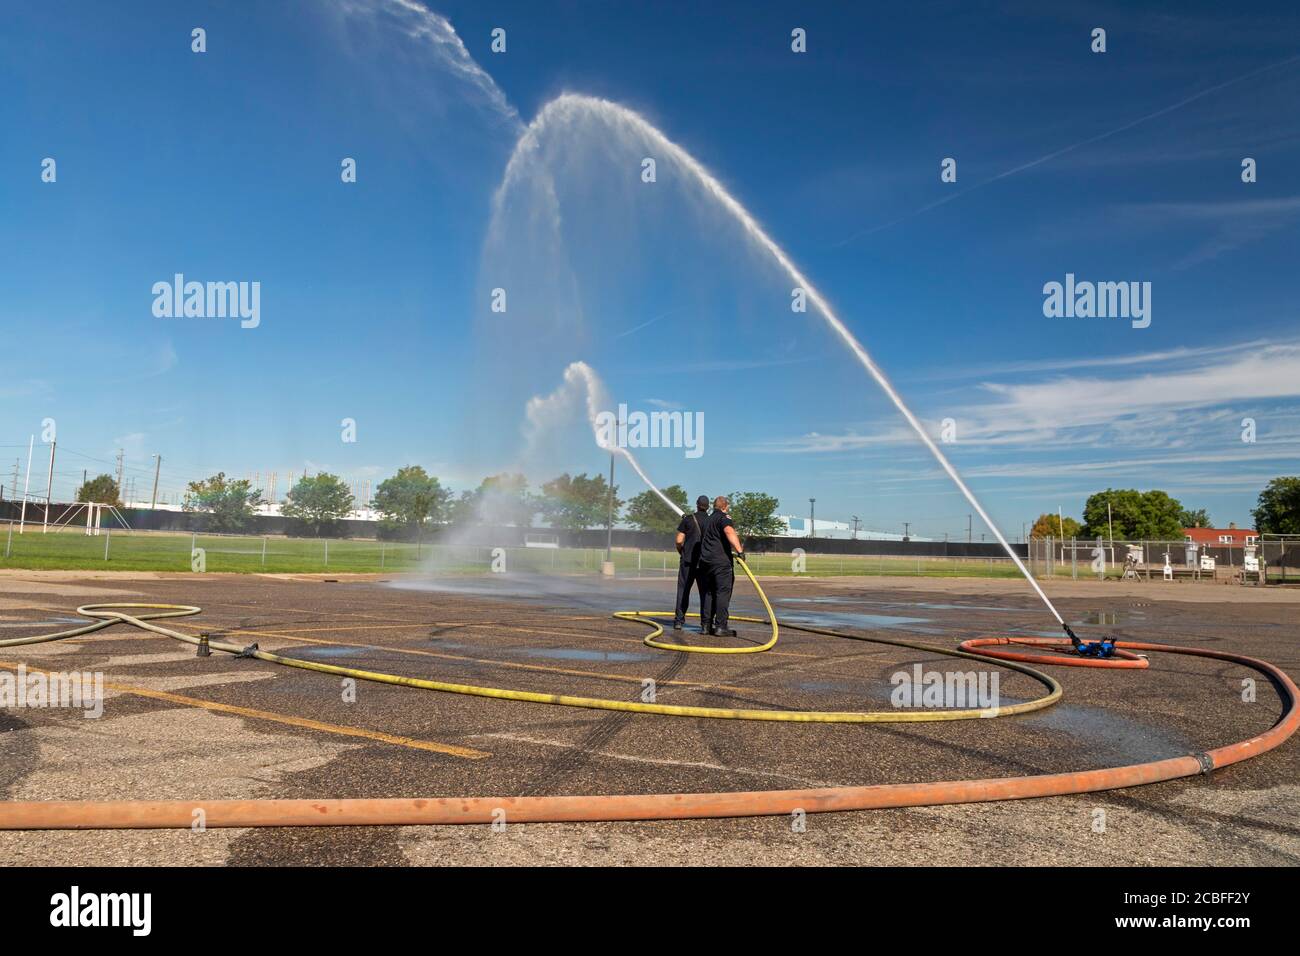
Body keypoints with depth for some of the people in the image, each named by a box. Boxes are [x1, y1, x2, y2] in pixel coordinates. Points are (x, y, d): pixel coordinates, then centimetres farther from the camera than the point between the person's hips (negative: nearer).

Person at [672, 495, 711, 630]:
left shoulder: (688, 519, -3)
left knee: (683, 590, 5)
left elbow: (679, 540, -4)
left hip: (688, 560, -1)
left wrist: (681, 552, 13)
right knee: (705, 592, 7)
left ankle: (679, 620, 2)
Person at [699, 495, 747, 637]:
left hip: (705, 560, 8)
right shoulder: (724, 518, -5)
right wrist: (739, 550, -32)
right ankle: (720, 626, -10)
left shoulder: (709, 519, 22)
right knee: (723, 592, -6)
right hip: (721, 561, -8)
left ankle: (706, 625, 13)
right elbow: (729, 532, -26)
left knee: (709, 592, 13)